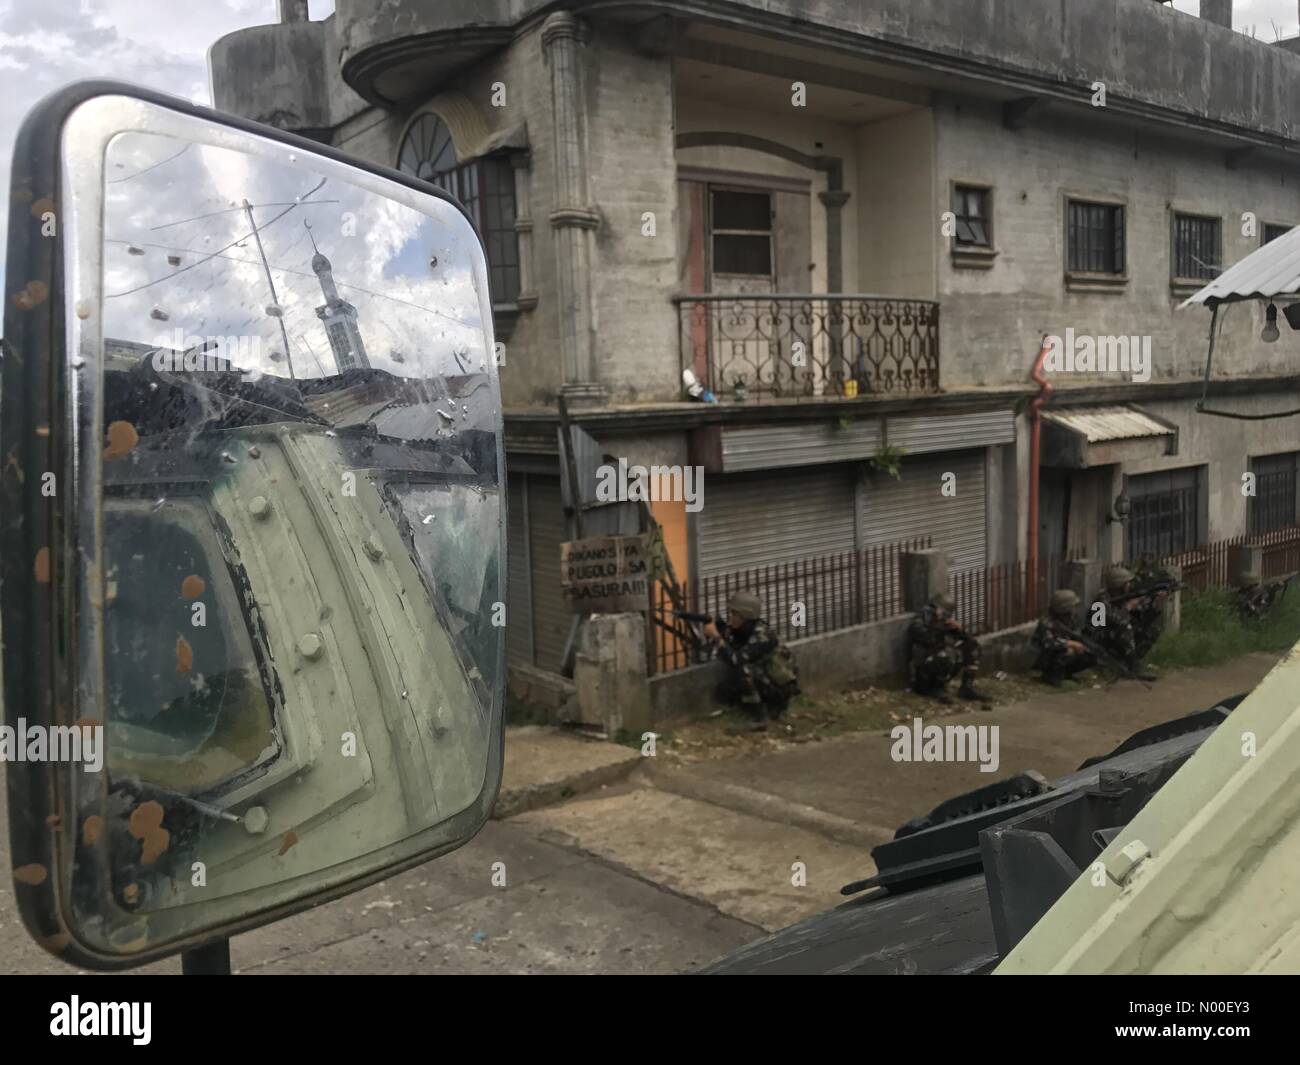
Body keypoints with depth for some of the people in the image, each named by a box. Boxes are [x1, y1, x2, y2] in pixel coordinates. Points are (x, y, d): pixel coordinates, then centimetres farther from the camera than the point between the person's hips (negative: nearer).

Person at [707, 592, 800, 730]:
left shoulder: (762, 635, -29)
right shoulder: (739, 630, -3)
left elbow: (735, 659, -36)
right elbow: (726, 655, -4)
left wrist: (716, 636, -31)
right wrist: (721, 632, -18)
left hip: (781, 686, -8)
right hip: (762, 682, 8)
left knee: (743, 668, -30)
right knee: (722, 693, -4)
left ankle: (759, 717, -17)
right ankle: (771, 706, 10)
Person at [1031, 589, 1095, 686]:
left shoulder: (1069, 619, 0)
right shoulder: (1047, 622, -26)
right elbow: (1048, 643, -41)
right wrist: (1071, 644, -37)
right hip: (1046, 660, -8)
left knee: (1091, 657, -4)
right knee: (1066, 653, -35)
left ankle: (1065, 672, 10)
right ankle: (1052, 675, -13)